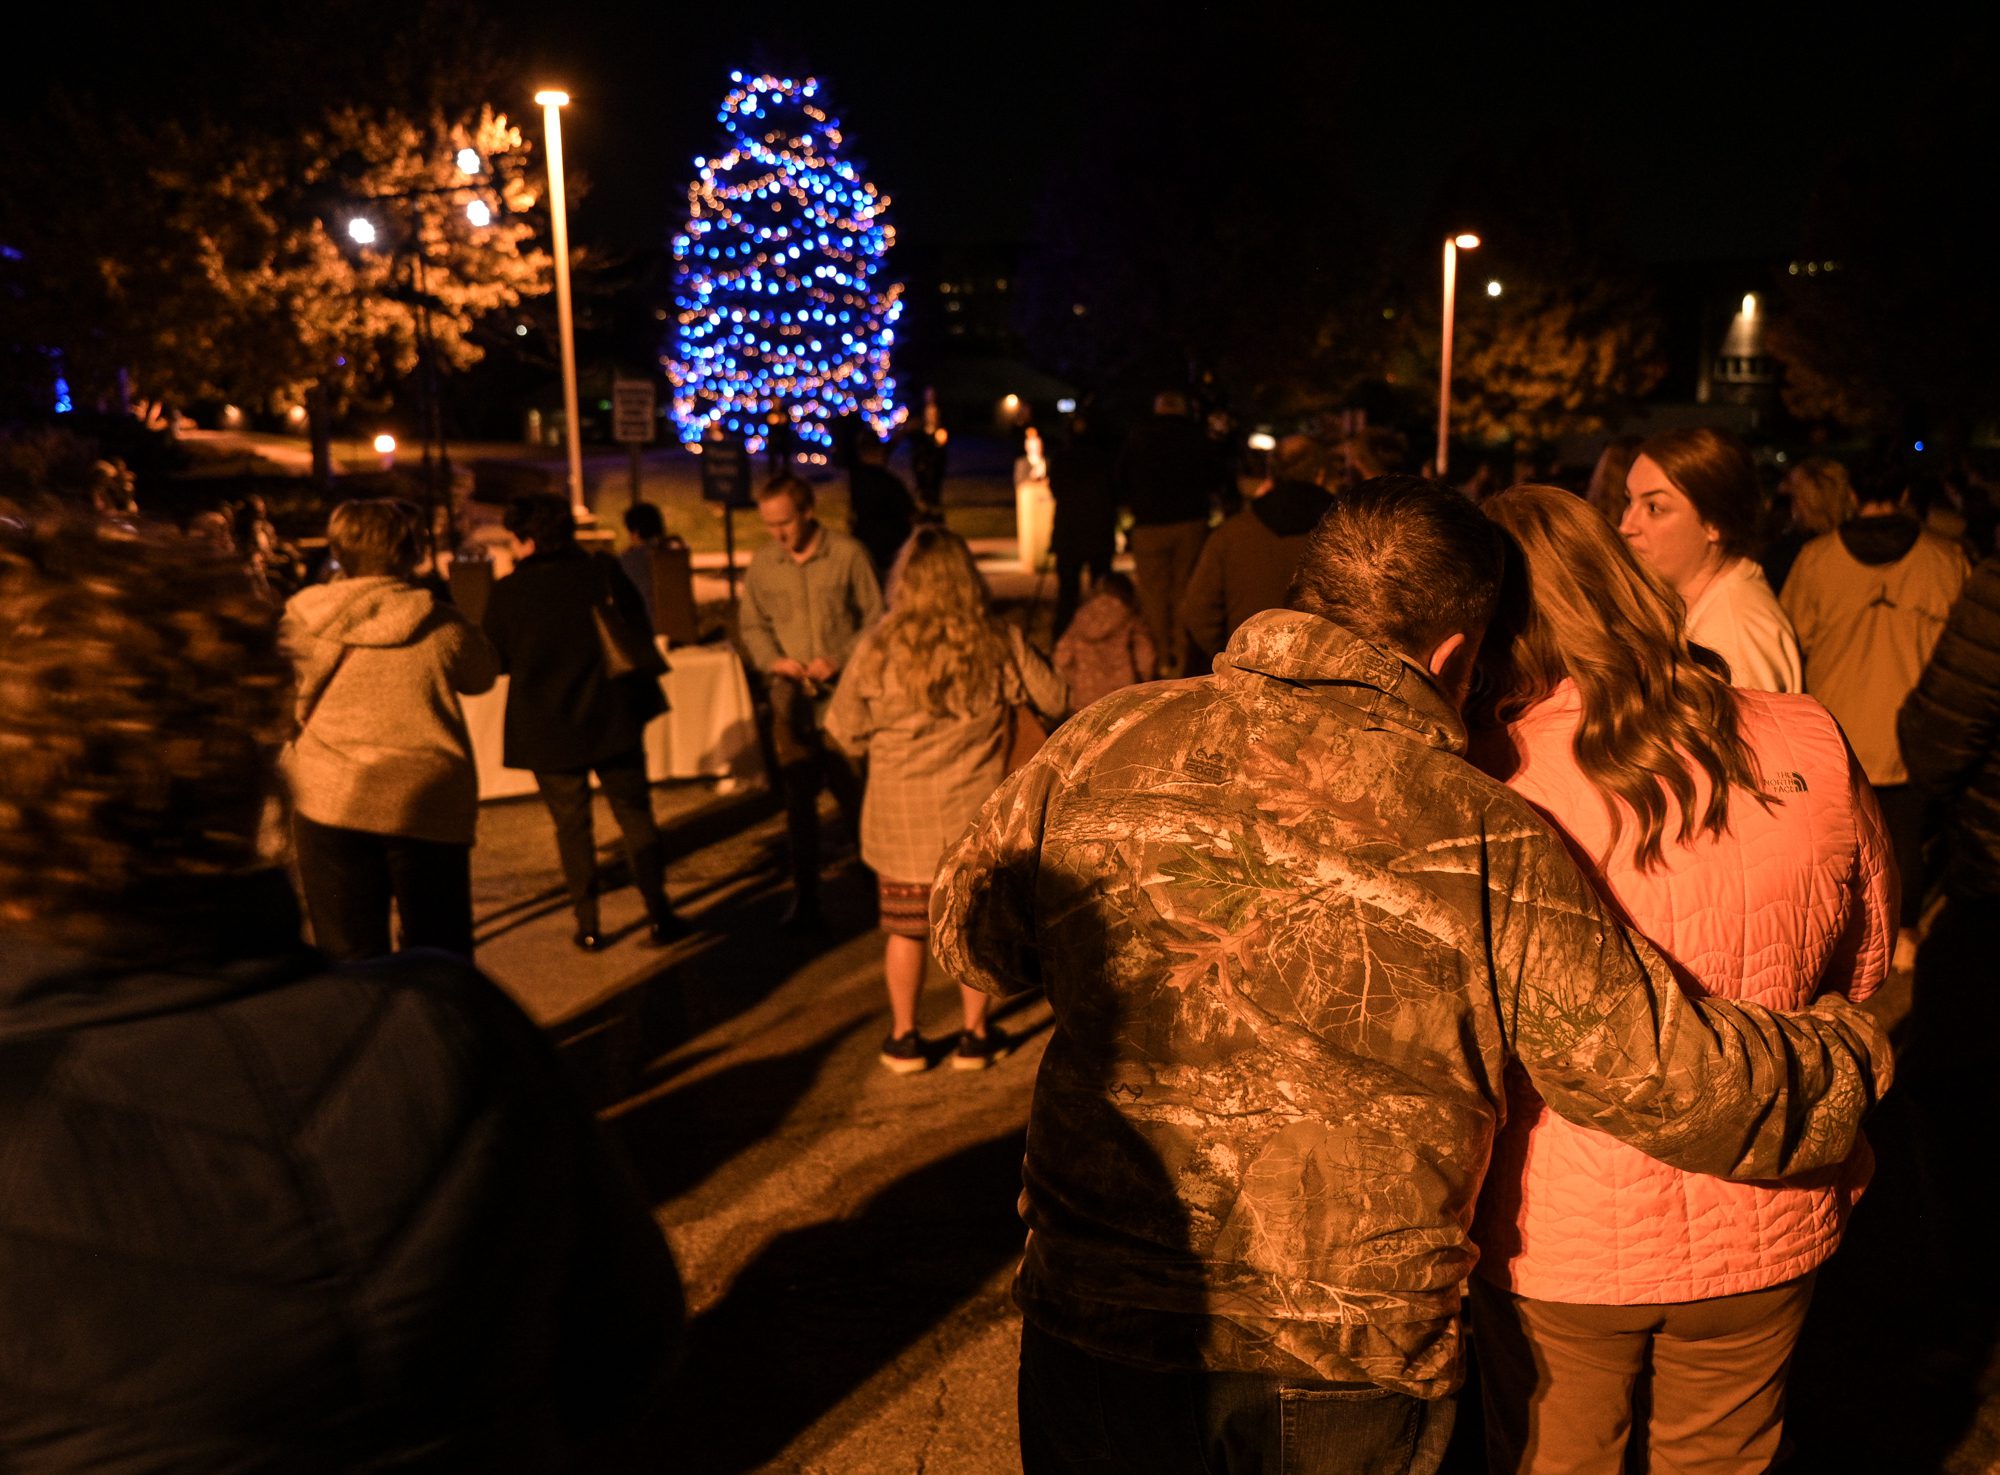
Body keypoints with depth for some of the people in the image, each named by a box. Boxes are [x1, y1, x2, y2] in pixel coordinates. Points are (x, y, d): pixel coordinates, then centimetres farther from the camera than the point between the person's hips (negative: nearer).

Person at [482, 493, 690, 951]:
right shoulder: (604, 572, -5)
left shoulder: (507, 592, -9)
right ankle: (658, 916, 10)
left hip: (546, 730, -1)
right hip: (613, 719, 1)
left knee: (572, 825, 11)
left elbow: (495, 661, 0)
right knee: (635, 814, 10)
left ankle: (588, 925, 14)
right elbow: (639, 632, 2)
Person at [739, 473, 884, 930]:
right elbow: (751, 624, 13)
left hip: (843, 695, -3)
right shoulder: (762, 563, 4)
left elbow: (874, 619, -1)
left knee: (853, 793, 3)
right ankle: (805, 898, 15)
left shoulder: (848, 554, -5)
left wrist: (839, 660, -13)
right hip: (790, 698, 3)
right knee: (798, 798, 5)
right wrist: (773, 660, -6)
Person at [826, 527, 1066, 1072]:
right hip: (975, 812, 1)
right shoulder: (998, 644, -10)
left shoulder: (878, 649, -12)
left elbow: (844, 730, -3)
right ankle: (975, 1035, 24)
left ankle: (904, 1037, 24)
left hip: (901, 817, 0)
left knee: (906, 927, 13)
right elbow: (1055, 701, 3)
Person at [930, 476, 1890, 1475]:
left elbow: (967, 927, 5)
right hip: (1347, 1382, -1)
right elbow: (1683, 1086, -5)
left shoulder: (1104, 744, -10)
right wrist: (1854, 1052, 15)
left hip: (1096, 1329, 2)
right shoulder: (1488, 849, -15)